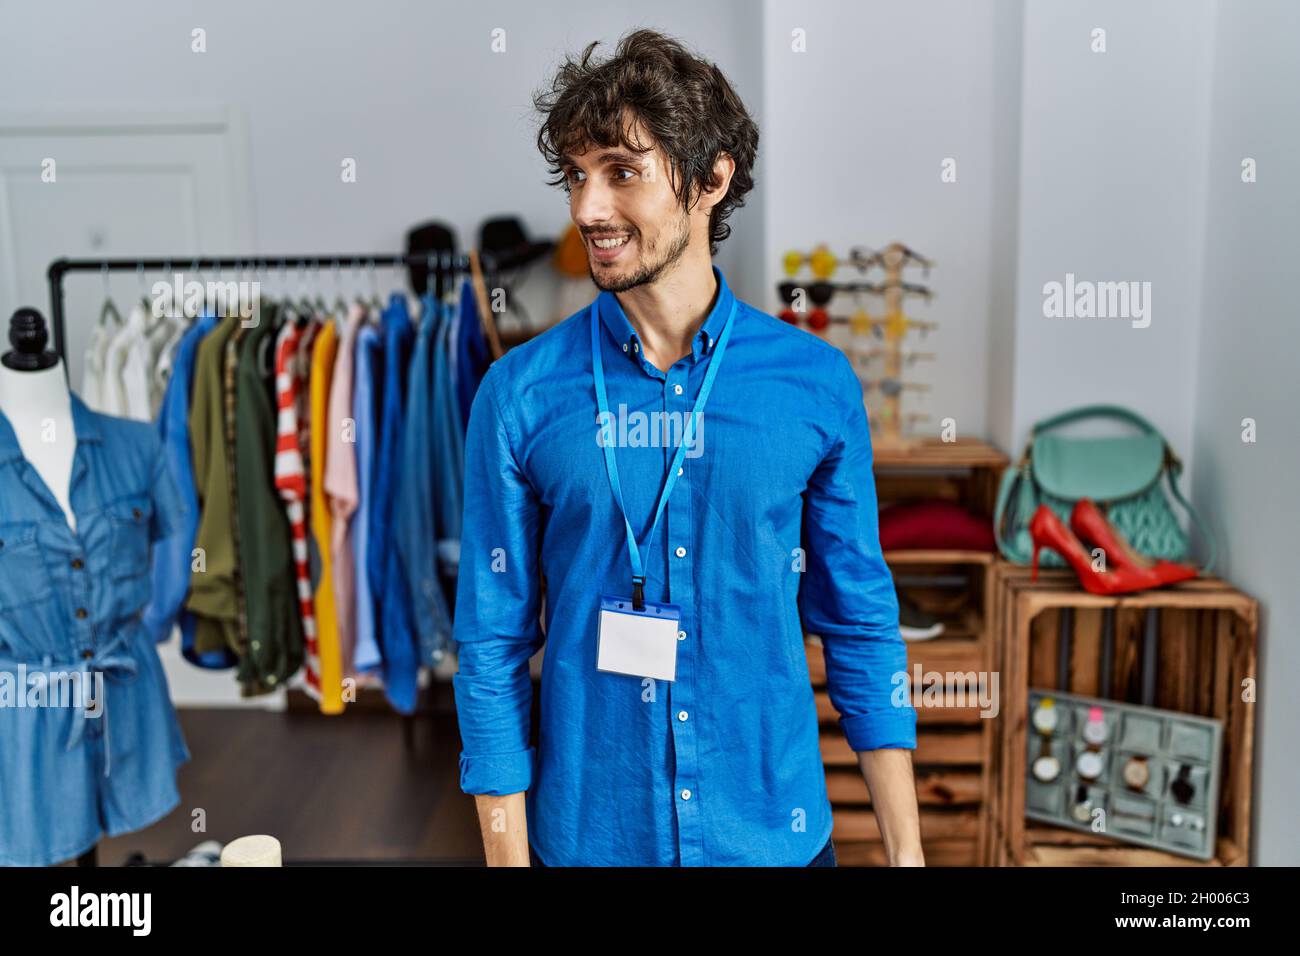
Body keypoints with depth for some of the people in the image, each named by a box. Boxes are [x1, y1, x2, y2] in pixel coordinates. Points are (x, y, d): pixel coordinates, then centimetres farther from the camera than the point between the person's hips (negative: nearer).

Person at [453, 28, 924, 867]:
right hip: (584, 835, 0)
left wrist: (906, 847, -1)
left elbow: (861, 626, 0)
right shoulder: (520, 396, -9)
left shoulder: (818, 383, -6)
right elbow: (493, 648, -5)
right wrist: (506, 857, -6)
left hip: (777, 833, 1)